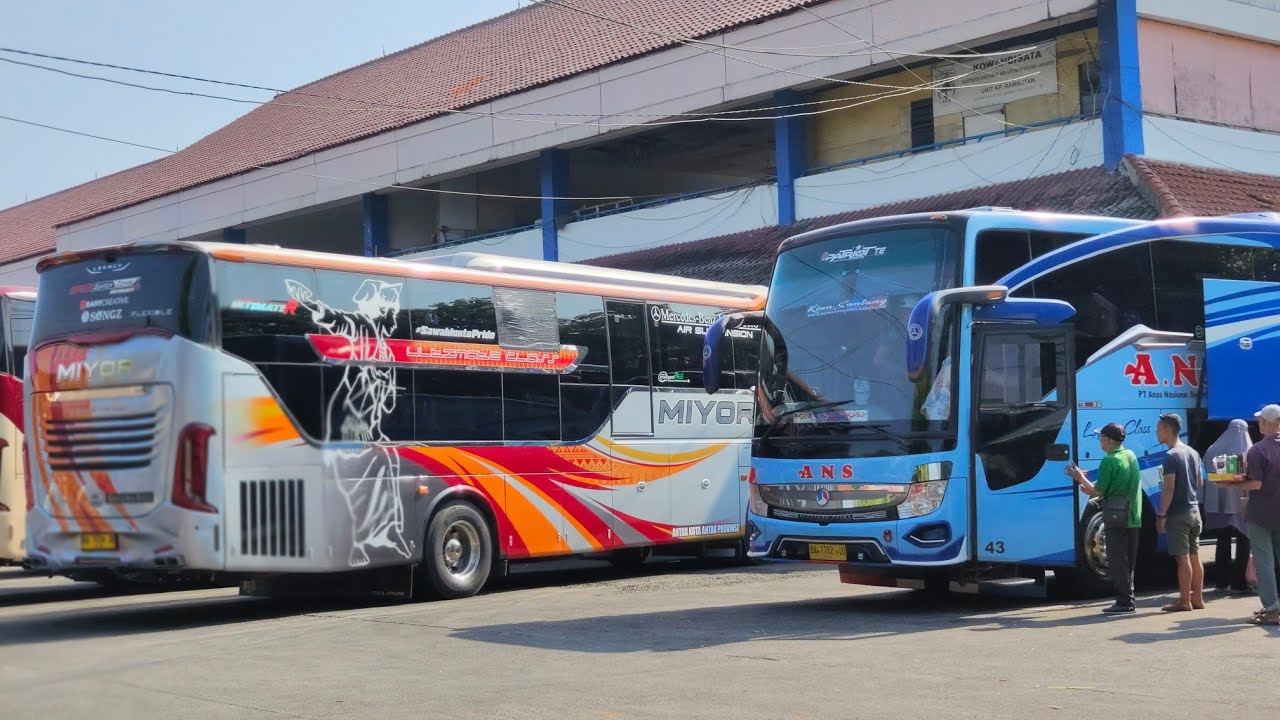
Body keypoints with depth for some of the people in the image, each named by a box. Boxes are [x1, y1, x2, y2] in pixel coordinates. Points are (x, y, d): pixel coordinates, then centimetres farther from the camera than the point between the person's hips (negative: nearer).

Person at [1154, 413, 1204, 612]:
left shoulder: (1171, 456, -15)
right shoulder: (1193, 453, 11)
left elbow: (1168, 489, -19)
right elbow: (1200, 482, 18)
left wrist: (1161, 515, -17)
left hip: (1178, 513, -8)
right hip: (1194, 510, 8)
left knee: (1182, 557, -5)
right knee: (1194, 556, 12)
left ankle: (1184, 601, -3)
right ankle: (1197, 598, 17)